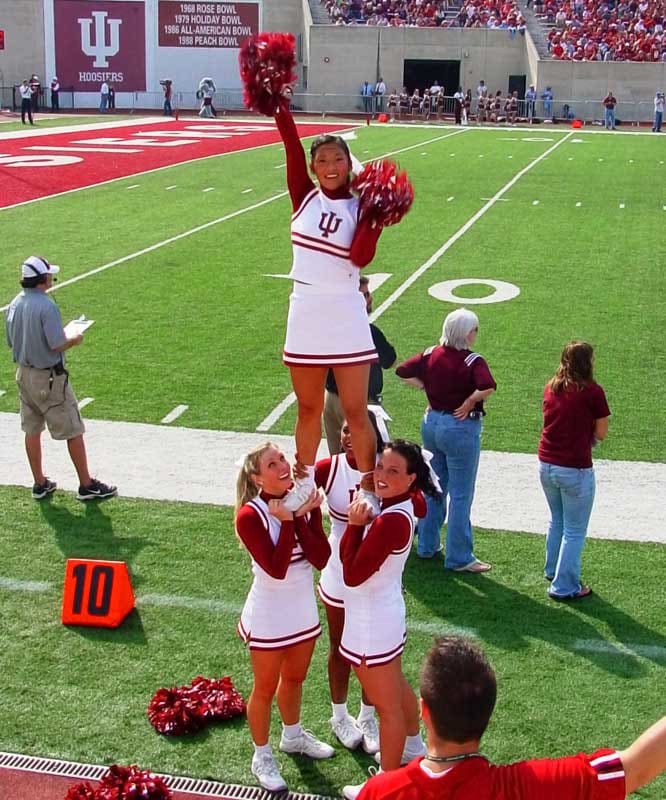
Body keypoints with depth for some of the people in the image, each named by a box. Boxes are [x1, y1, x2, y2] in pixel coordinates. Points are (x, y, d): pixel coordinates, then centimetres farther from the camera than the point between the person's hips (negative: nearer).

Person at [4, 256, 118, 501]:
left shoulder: (14, 305, 3)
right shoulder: (46, 306, -21)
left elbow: (11, 341, 10)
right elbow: (57, 345, -23)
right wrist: (74, 340, -4)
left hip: (23, 374, 8)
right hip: (49, 377, -8)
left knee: (32, 430, 14)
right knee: (73, 431, 2)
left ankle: (40, 483, 24)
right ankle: (87, 485, 8)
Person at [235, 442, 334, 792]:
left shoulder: (304, 501, -6)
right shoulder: (250, 515, -22)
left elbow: (322, 558, -16)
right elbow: (276, 569, -29)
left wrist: (300, 517, -24)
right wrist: (287, 521, -30)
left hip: (304, 609, 6)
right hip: (269, 615, -6)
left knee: (294, 678, 25)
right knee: (266, 688, 11)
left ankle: (293, 736, 49)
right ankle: (262, 756, 31)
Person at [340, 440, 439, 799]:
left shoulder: (391, 521, -32)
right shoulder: (405, 505, -6)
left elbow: (352, 575, -26)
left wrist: (355, 525, -25)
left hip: (372, 626, -10)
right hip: (386, 615, 10)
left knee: (387, 705, 8)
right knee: (397, 688, 30)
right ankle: (413, 747, 52)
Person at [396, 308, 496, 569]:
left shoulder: (431, 355, -1)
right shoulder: (472, 361, -18)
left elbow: (403, 371, 2)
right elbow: (488, 387, -34)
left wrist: (426, 387, 3)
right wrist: (470, 401, -18)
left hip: (431, 423, 6)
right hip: (461, 428, -6)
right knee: (460, 496, 3)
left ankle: (427, 545, 31)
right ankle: (459, 558, 10)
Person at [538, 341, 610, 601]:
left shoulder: (550, 388, 4)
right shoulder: (592, 392, -13)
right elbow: (601, 434, -6)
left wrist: (578, 434, 6)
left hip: (546, 465, 6)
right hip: (575, 470, -6)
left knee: (557, 521, 27)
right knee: (574, 531, 8)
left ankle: (552, 571, 41)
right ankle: (565, 587, 14)